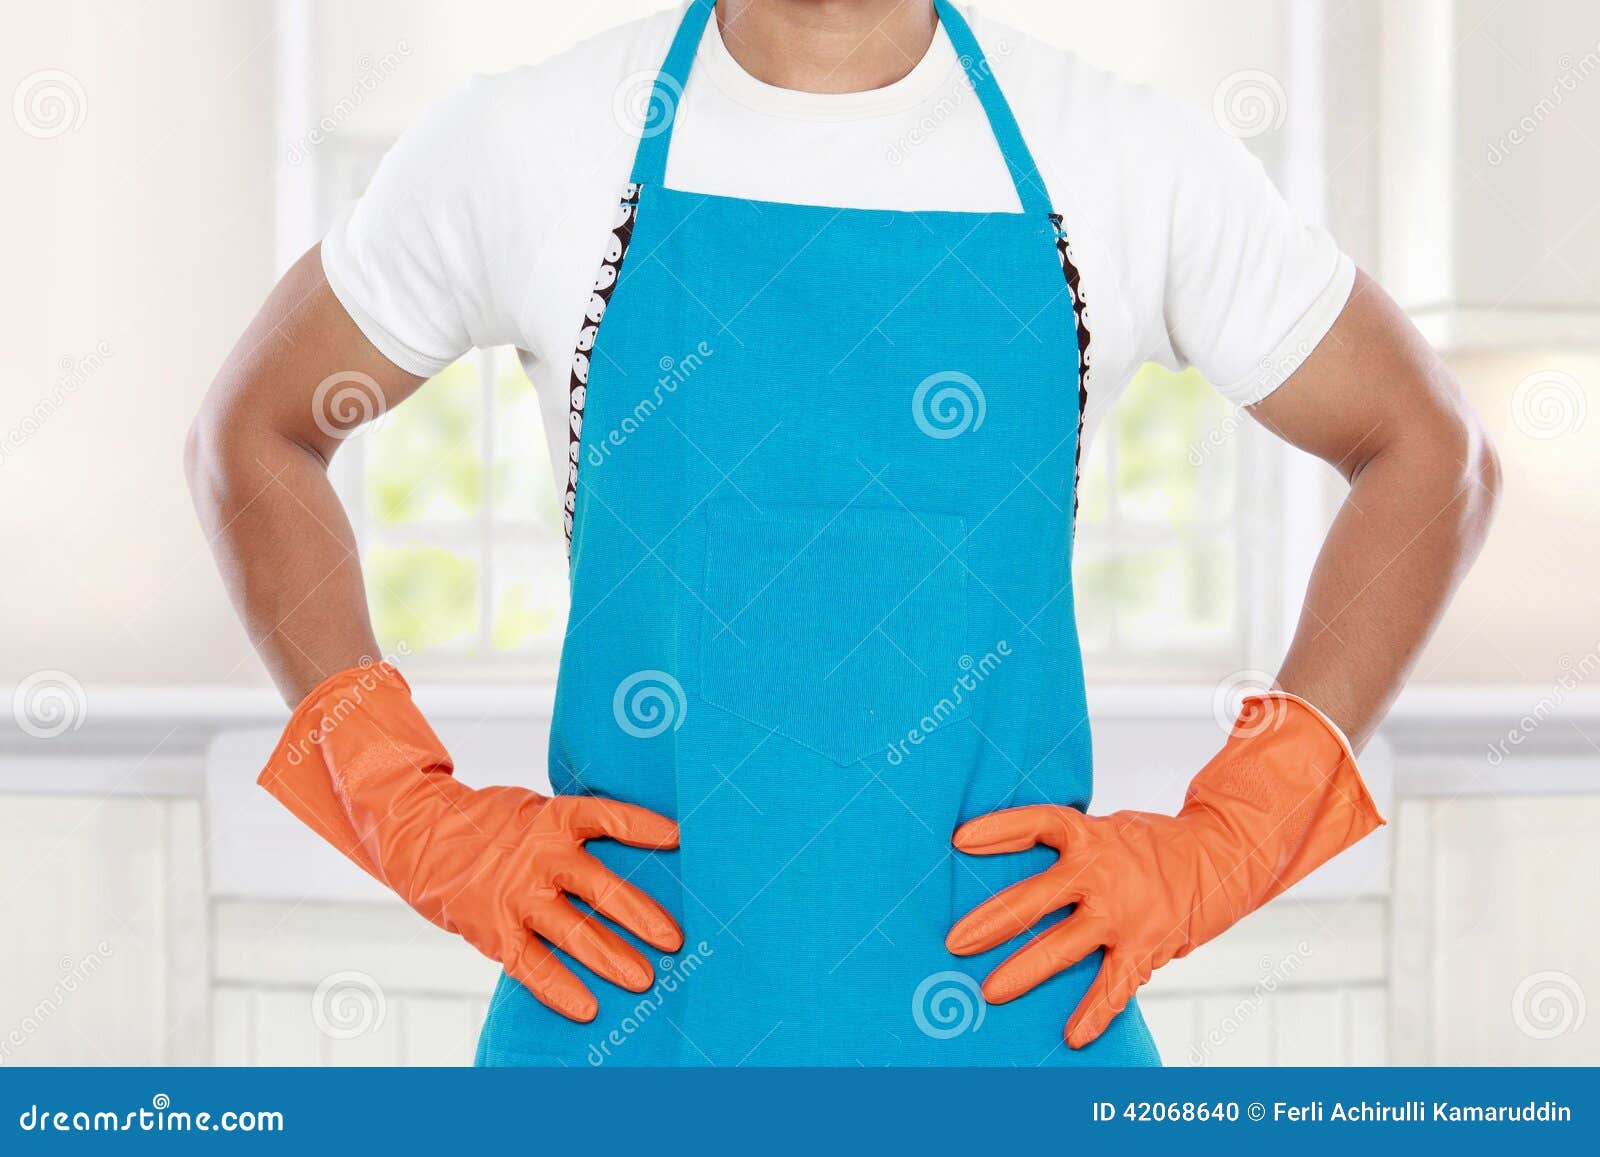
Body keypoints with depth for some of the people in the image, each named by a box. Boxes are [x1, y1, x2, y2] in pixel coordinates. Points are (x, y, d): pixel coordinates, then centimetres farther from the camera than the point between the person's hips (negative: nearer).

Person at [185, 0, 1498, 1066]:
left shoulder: (1130, 159, -2)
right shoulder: (529, 144, -2)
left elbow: (1432, 453, 8)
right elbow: (252, 435, 10)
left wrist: (1215, 852, 0)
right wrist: (423, 824, 0)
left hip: (1013, 1010, 0)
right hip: (621, 1007, 0)